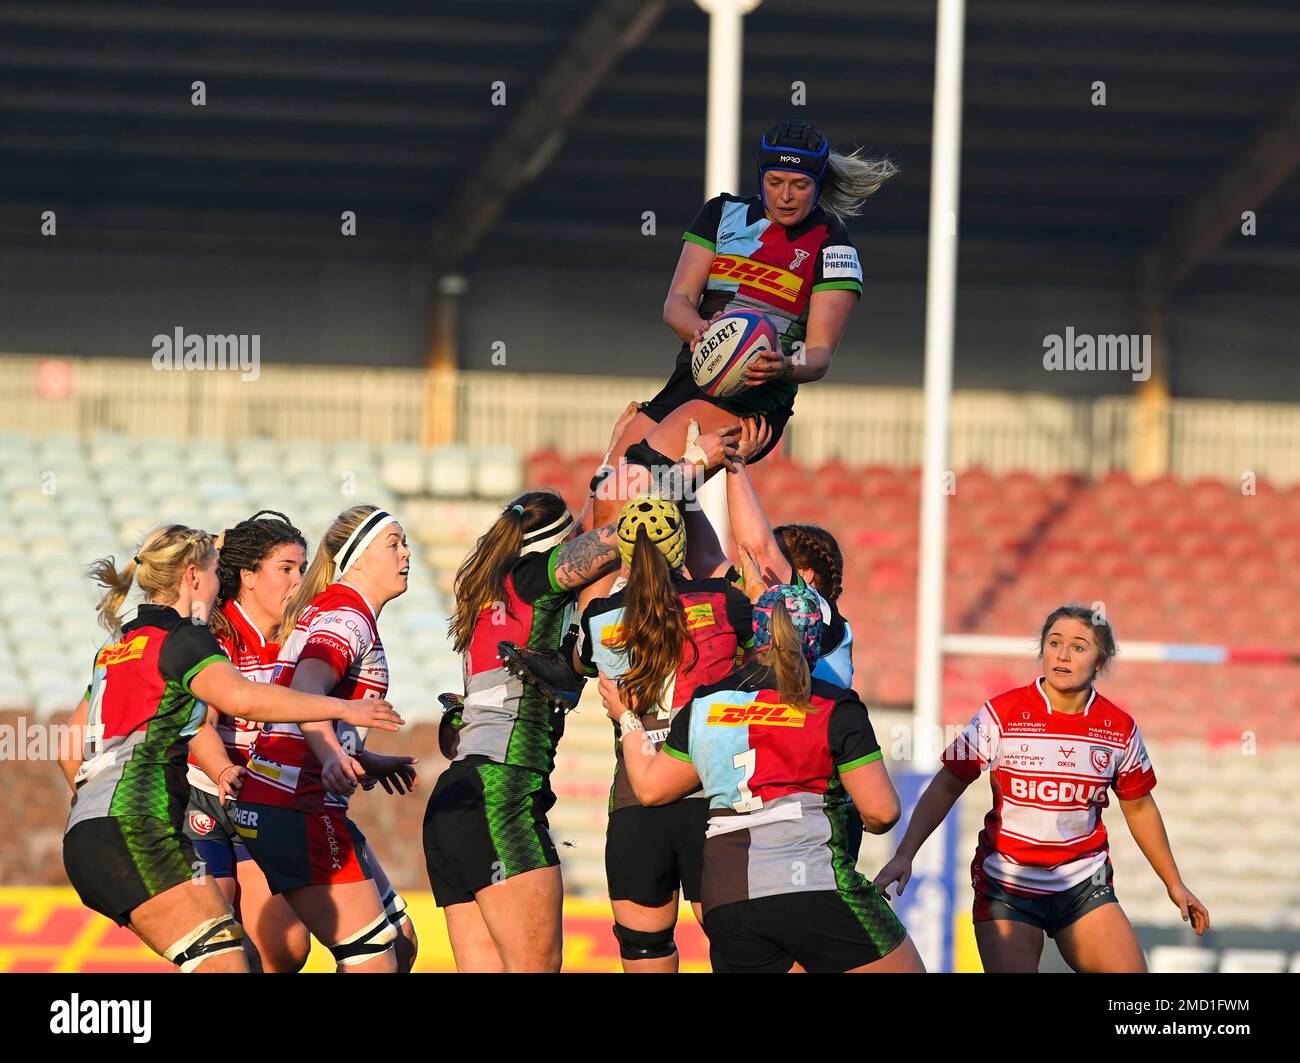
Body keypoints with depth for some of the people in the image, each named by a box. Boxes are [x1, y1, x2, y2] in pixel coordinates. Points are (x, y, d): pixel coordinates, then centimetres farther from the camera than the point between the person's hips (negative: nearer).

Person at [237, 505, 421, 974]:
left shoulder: (324, 610, 18)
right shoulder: (349, 615, -12)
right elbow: (305, 690, -30)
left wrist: (369, 763, 34)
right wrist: (334, 756, -48)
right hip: (296, 810, -10)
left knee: (399, 943, 12)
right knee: (375, 956, -9)